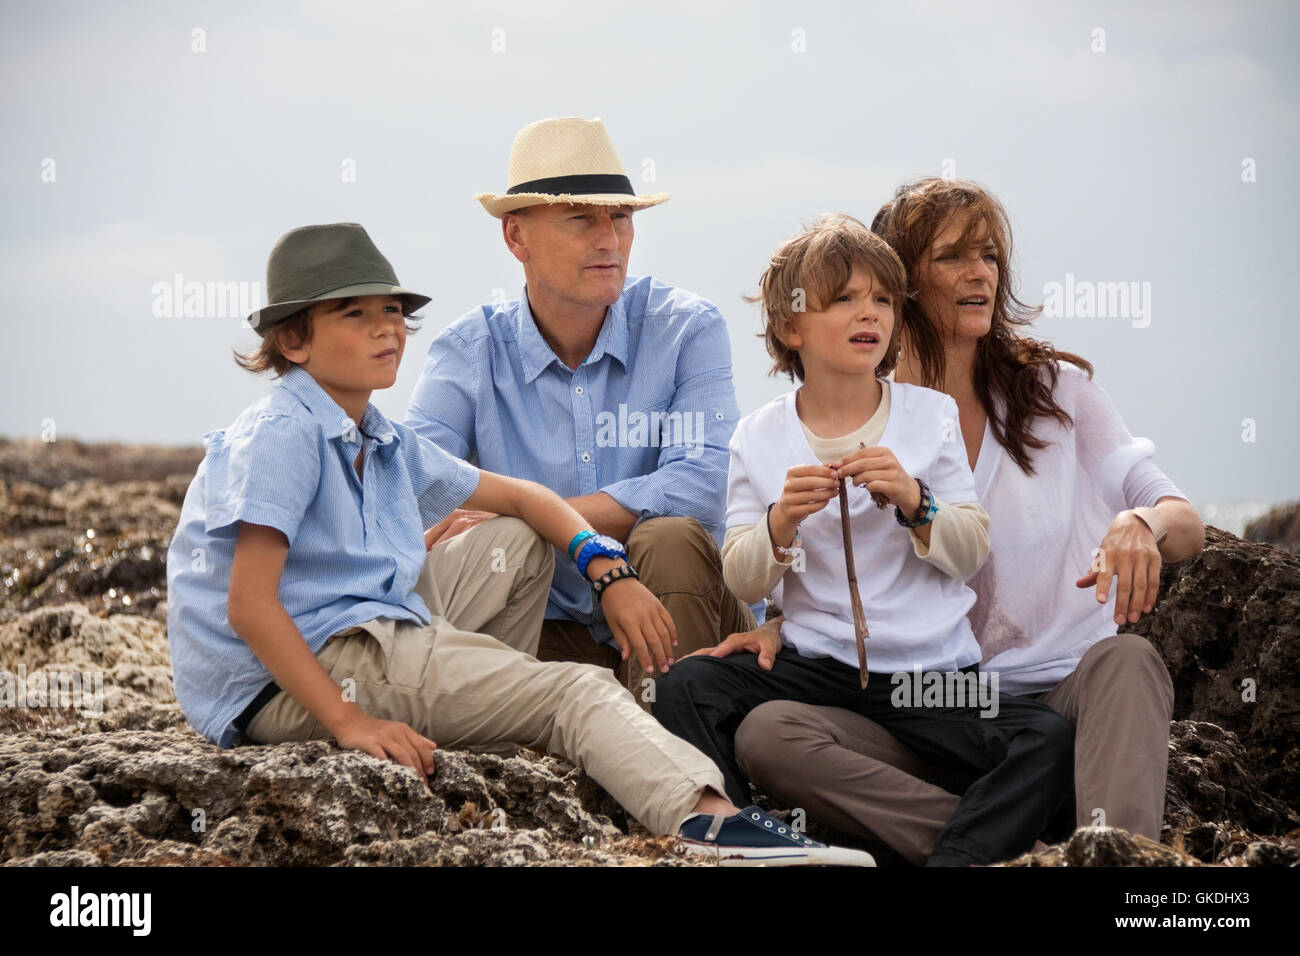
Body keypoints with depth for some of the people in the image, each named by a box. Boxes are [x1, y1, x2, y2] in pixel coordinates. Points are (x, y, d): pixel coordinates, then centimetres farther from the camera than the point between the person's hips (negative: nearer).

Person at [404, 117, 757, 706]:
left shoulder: (686, 329, -2)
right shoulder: (469, 351, 2)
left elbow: (699, 487, -18)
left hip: (681, 618, 0)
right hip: (552, 631, 0)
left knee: (670, 538, -31)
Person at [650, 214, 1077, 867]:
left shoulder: (931, 414, 5)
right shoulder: (759, 438, 6)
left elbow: (971, 554, 1)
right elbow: (743, 582, 3)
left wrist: (914, 501, -18)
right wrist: (781, 521, -18)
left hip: (933, 671, 0)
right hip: (813, 662, 1)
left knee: (1049, 741, -27)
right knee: (685, 686, -25)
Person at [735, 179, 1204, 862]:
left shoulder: (1057, 389, 8)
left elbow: (1188, 528, 2)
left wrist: (1142, 523, -23)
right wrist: (782, 631, -12)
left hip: (1068, 695, -1)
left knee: (1126, 657, -35)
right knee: (764, 734, -26)